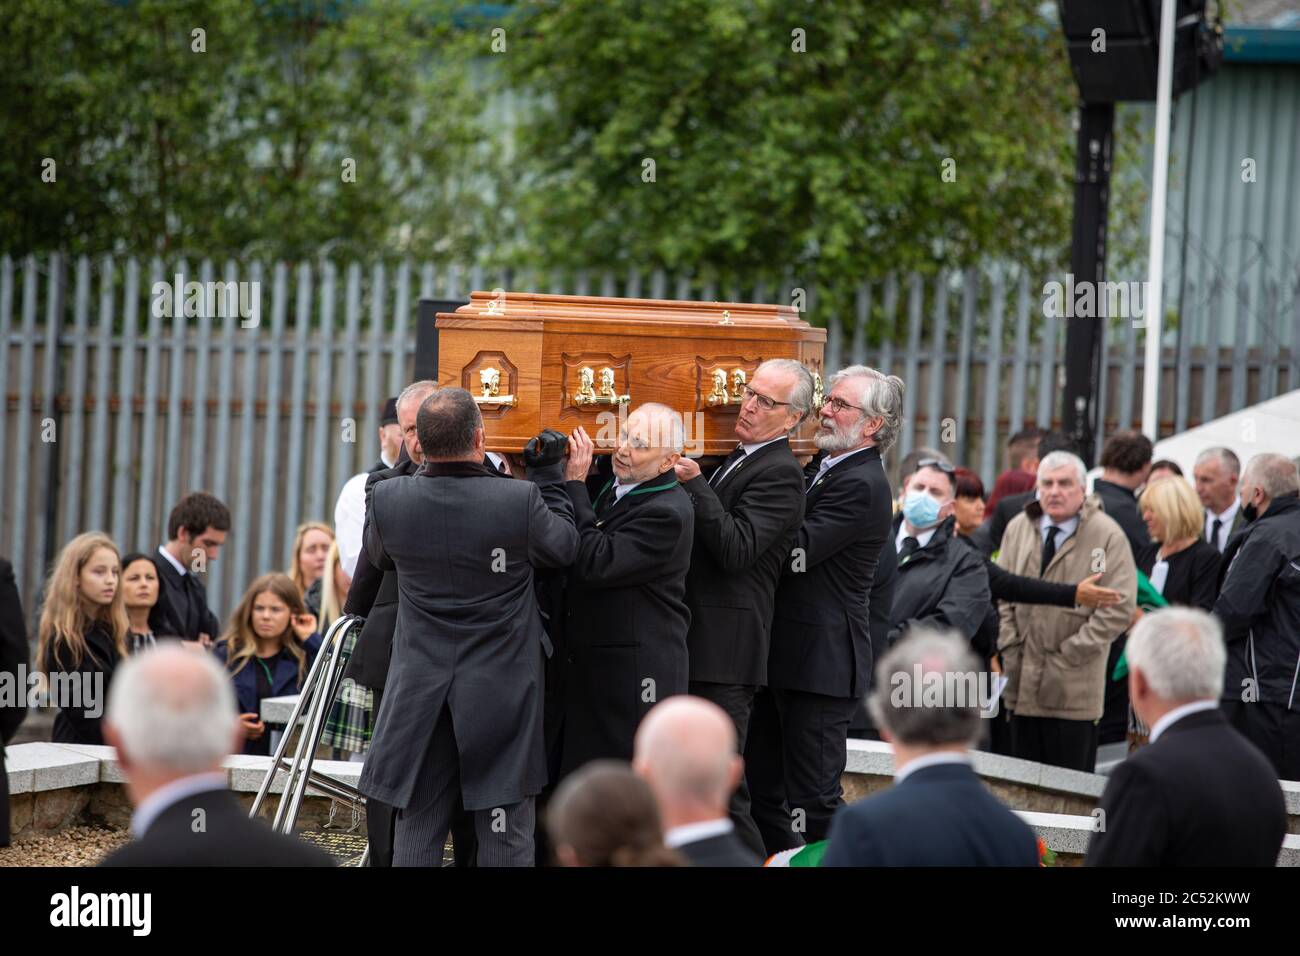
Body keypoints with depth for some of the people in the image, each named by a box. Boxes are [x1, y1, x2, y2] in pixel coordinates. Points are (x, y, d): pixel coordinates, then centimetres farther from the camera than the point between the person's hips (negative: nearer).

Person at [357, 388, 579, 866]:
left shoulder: (387, 498, -9)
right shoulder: (521, 500, -16)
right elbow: (565, 548, 3)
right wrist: (550, 473, 13)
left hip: (419, 693, 2)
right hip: (501, 694, -2)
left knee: (416, 832, 10)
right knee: (506, 837, 5)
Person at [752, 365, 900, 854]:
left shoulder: (860, 485, -16)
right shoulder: (824, 471, 14)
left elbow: (794, 553, -24)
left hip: (821, 663, -10)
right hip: (785, 657, 10)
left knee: (813, 797, -4)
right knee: (762, 786, 14)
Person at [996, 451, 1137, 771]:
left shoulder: (1107, 536, -5)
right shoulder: (1018, 529, 10)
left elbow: (1119, 607, -9)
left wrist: (1071, 653, -12)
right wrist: (1009, 649, 1)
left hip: (1074, 689, -4)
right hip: (1023, 683, 4)